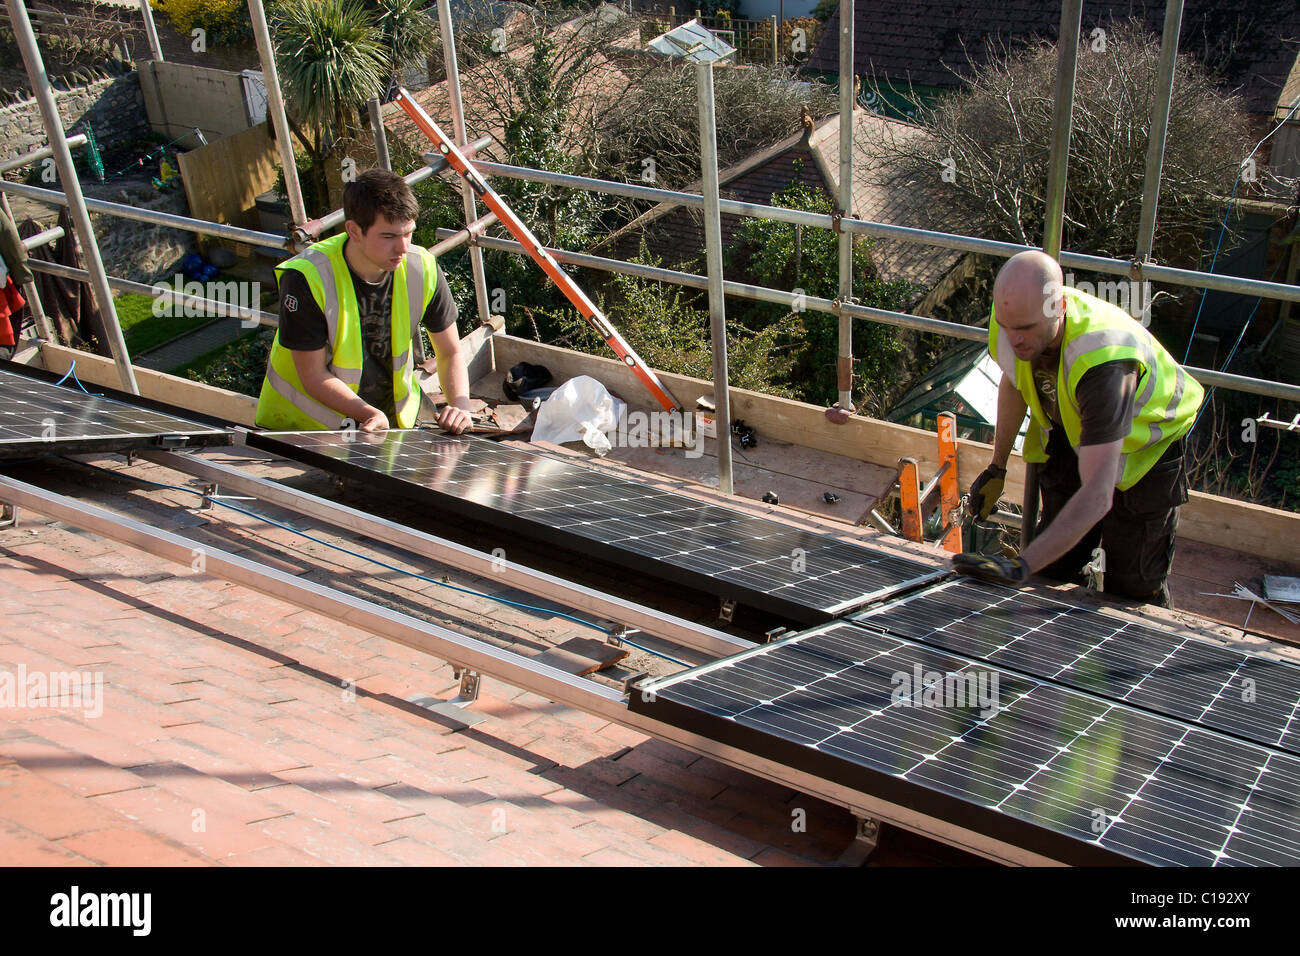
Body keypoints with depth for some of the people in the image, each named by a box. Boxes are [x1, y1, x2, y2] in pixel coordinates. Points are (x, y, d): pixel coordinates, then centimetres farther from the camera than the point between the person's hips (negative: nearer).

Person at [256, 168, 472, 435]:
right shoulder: (306, 278, -21)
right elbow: (313, 376, -16)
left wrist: (461, 406, -17)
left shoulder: (423, 269, -10)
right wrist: (371, 415, -29)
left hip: (394, 424, 2)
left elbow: (451, 353, 2)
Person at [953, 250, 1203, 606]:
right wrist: (997, 468, 10)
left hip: (1145, 445, -5)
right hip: (1071, 432, 6)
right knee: (1055, 566, 10)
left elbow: (1097, 496, -48)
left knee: (1131, 585, -6)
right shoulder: (1011, 322, -24)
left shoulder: (1101, 359, -44)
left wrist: (1020, 566, -54)